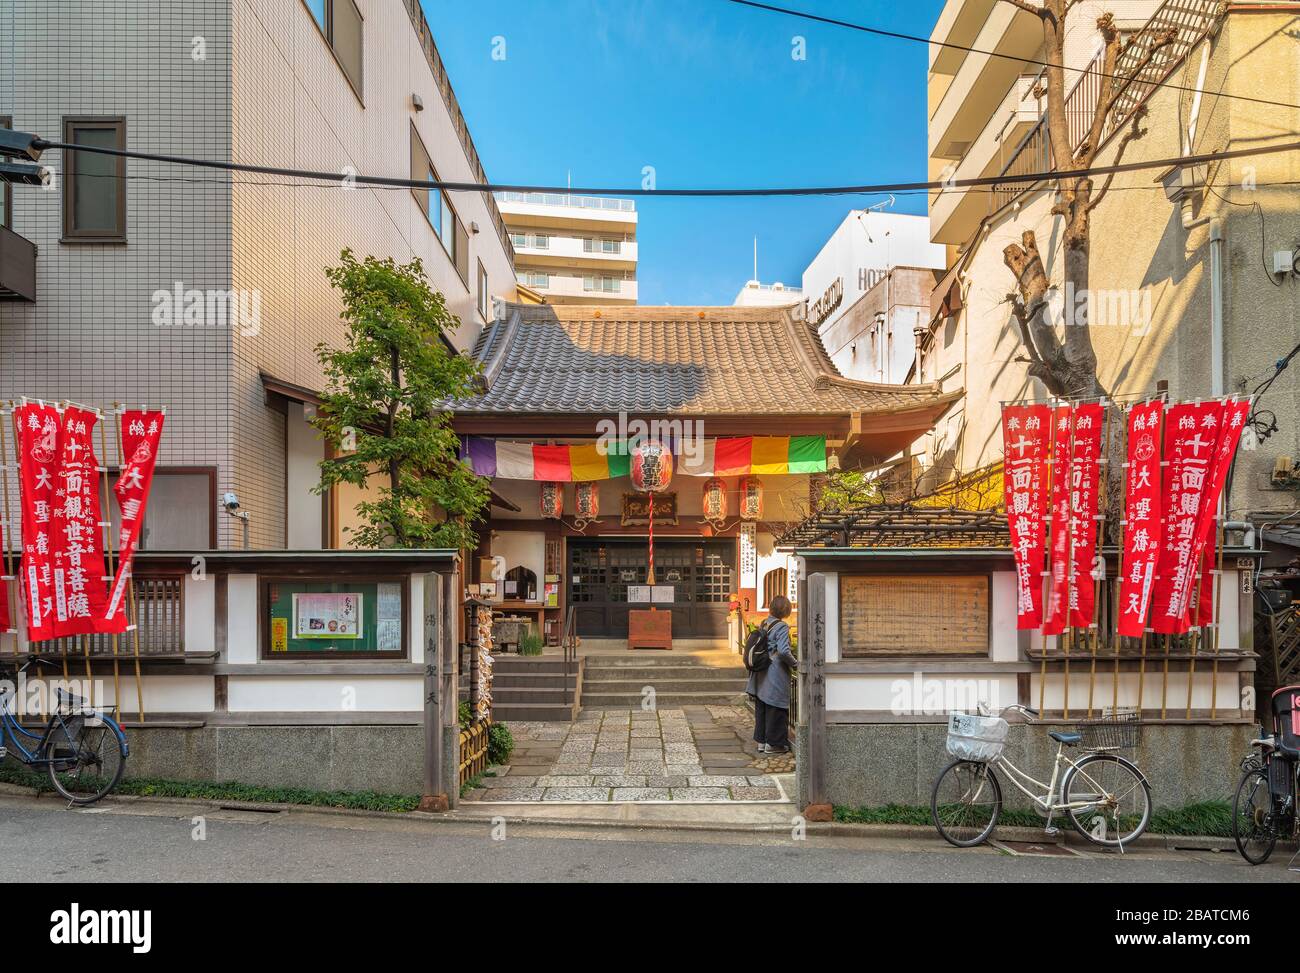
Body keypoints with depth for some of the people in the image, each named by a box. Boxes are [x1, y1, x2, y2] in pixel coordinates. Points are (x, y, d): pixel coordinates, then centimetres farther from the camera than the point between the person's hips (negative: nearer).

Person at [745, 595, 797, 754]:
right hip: (776, 675, -7)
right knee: (775, 709, 4)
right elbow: (783, 651, -26)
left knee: (761, 708, 14)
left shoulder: (763, 624, 7)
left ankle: (761, 742, 23)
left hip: (761, 675, 7)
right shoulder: (781, 627, -15)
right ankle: (773, 743, 12)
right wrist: (795, 664, -11)